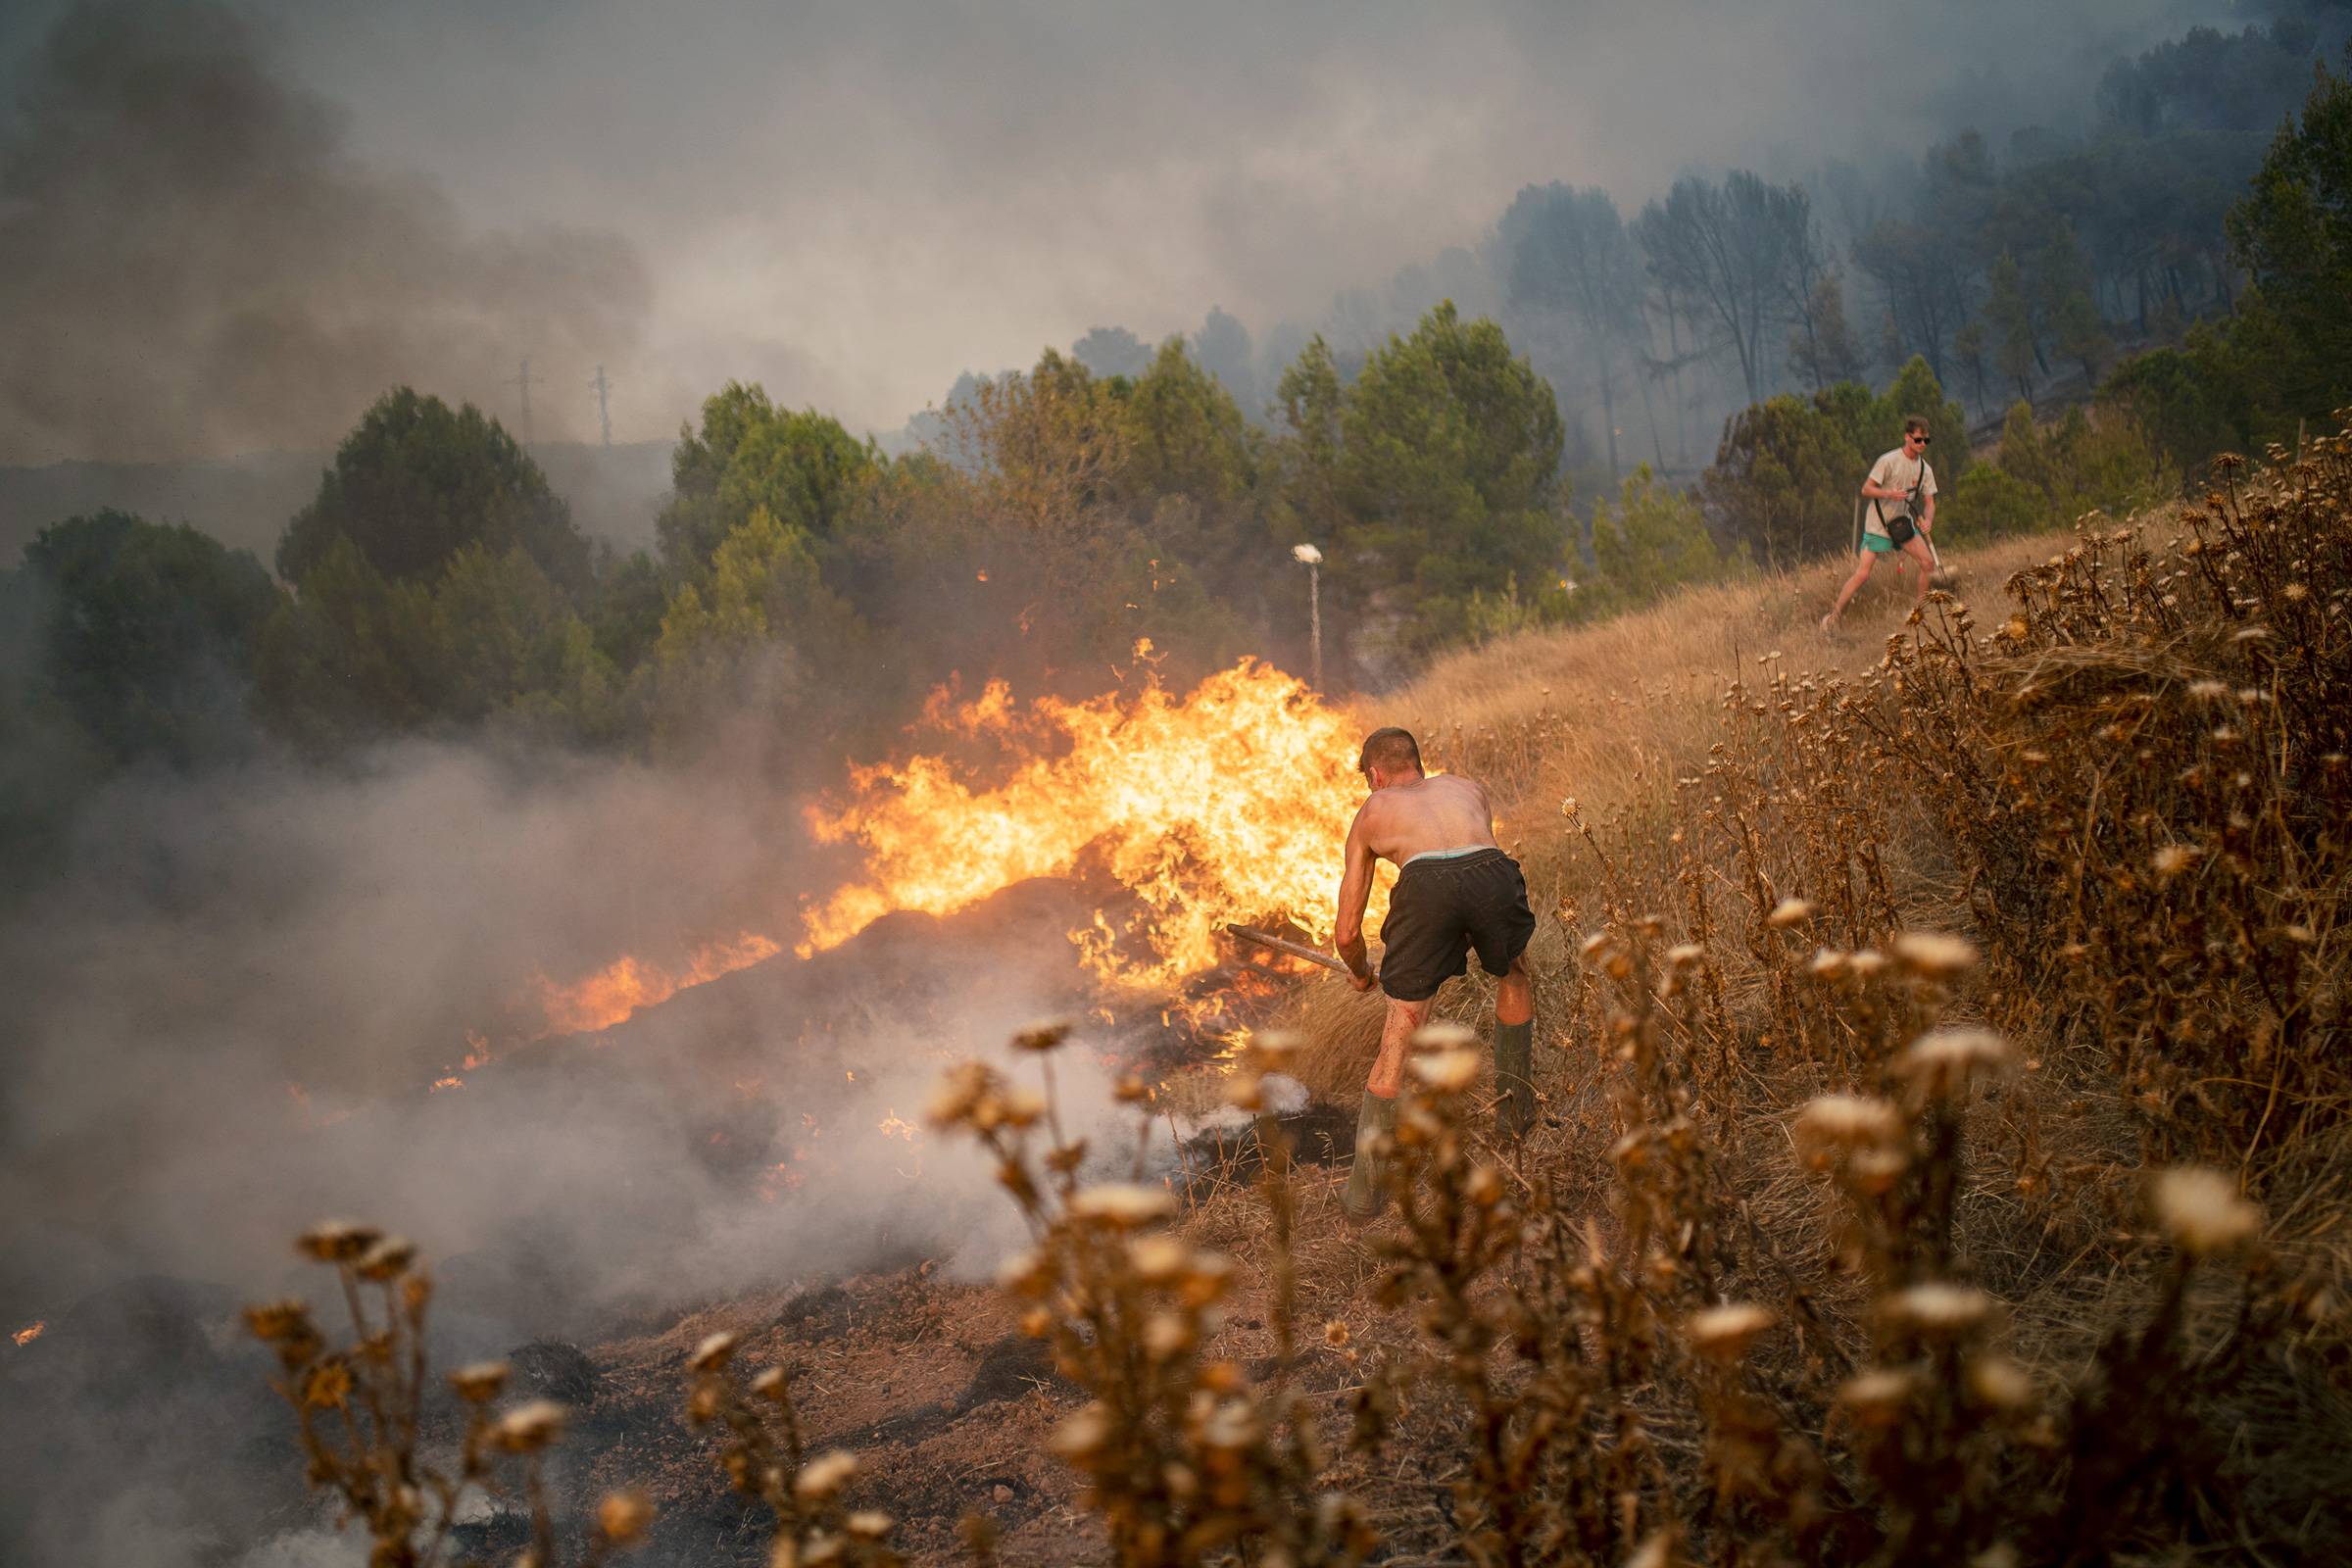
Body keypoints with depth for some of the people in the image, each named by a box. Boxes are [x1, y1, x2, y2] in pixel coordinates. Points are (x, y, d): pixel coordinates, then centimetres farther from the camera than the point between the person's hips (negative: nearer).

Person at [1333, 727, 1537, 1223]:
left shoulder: (1371, 813, 34)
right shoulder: (1466, 789, 39)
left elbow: (1347, 932, 35)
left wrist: (1359, 973, 57)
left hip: (1426, 885, -2)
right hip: (1493, 874, 2)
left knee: (1397, 1042, 5)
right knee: (1513, 973, 35)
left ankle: (1365, 1191, 7)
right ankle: (1514, 1107, 41)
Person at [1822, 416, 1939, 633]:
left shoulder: (1925, 469, 3)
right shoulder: (1889, 461, -15)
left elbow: (1929, 502, 6)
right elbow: (1866, 489, -13)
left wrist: (1928, 520, -15)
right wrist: (1889, 494, -31)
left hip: (1902, 522, 6)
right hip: (1878, 524, -6)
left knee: (1928, 561, -9)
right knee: (1862, 575, -12)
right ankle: (1832, 617, 0)